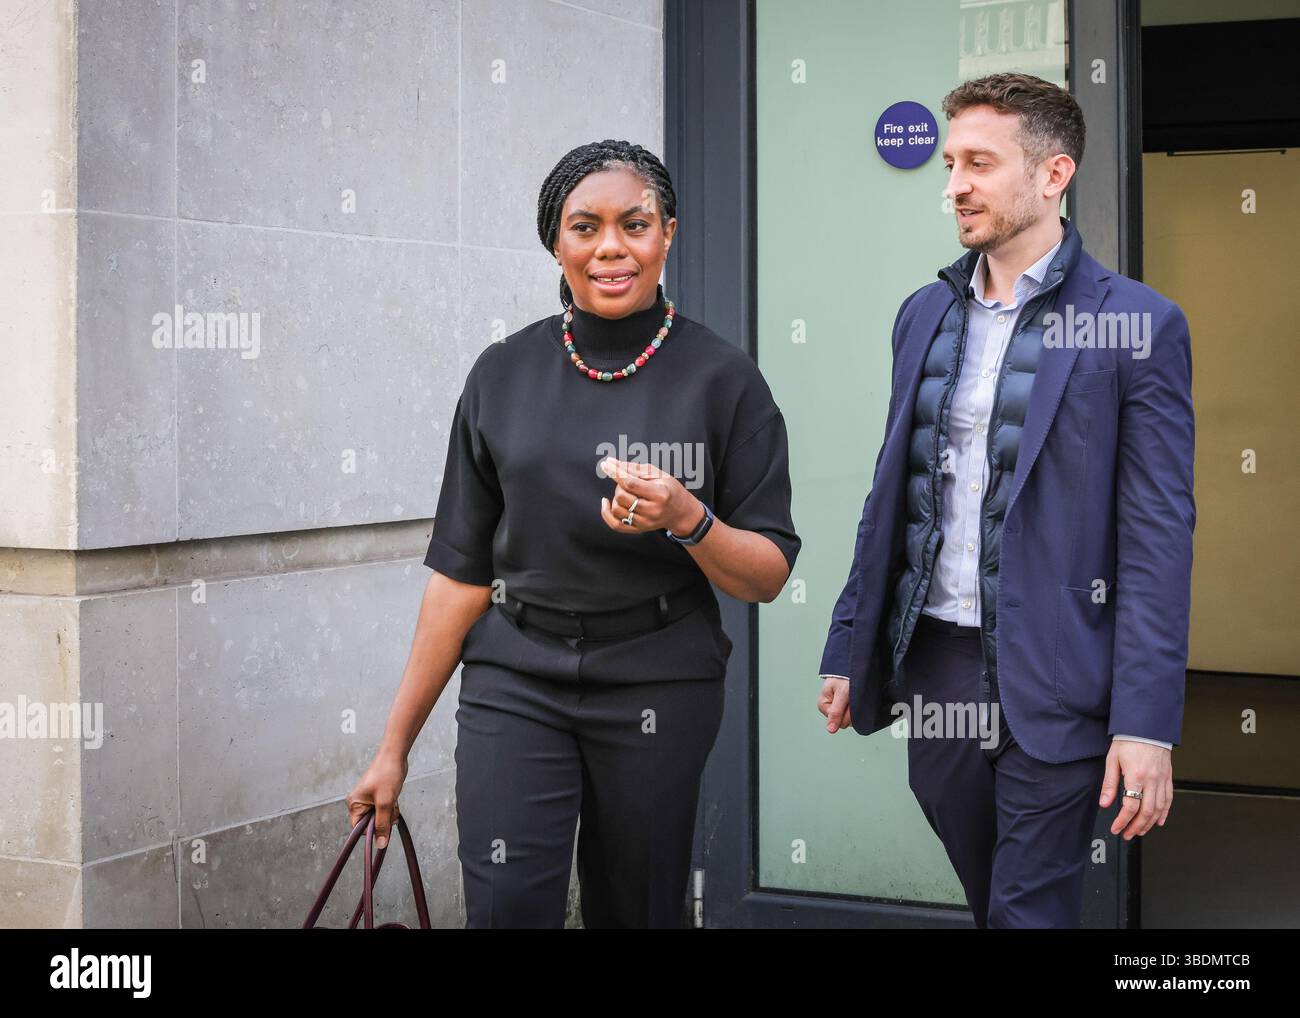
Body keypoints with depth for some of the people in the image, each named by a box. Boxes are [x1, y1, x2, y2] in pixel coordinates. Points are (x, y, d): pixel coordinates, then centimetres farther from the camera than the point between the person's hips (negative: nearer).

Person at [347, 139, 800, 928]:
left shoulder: (722, 378, -2)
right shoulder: (503, 376, 3)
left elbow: (769, 576, -1)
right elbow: (462, 571, 6)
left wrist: (686, 518, -21)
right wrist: (397, 743, 6)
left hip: (659, 686, -1)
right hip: (517, 681, 1)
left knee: (636, 910, 6)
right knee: (506, 906, -12)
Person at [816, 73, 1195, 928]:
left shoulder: (1138, 324, -7)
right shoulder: (925, 313, 10)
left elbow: (1159, 538, -9)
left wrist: (1147, 726, -14)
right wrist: (849, 651, 13)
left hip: (1052, 685, -5)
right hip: (935, 666, 5)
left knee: (1030, 910, 0)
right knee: (987, 900, 15)